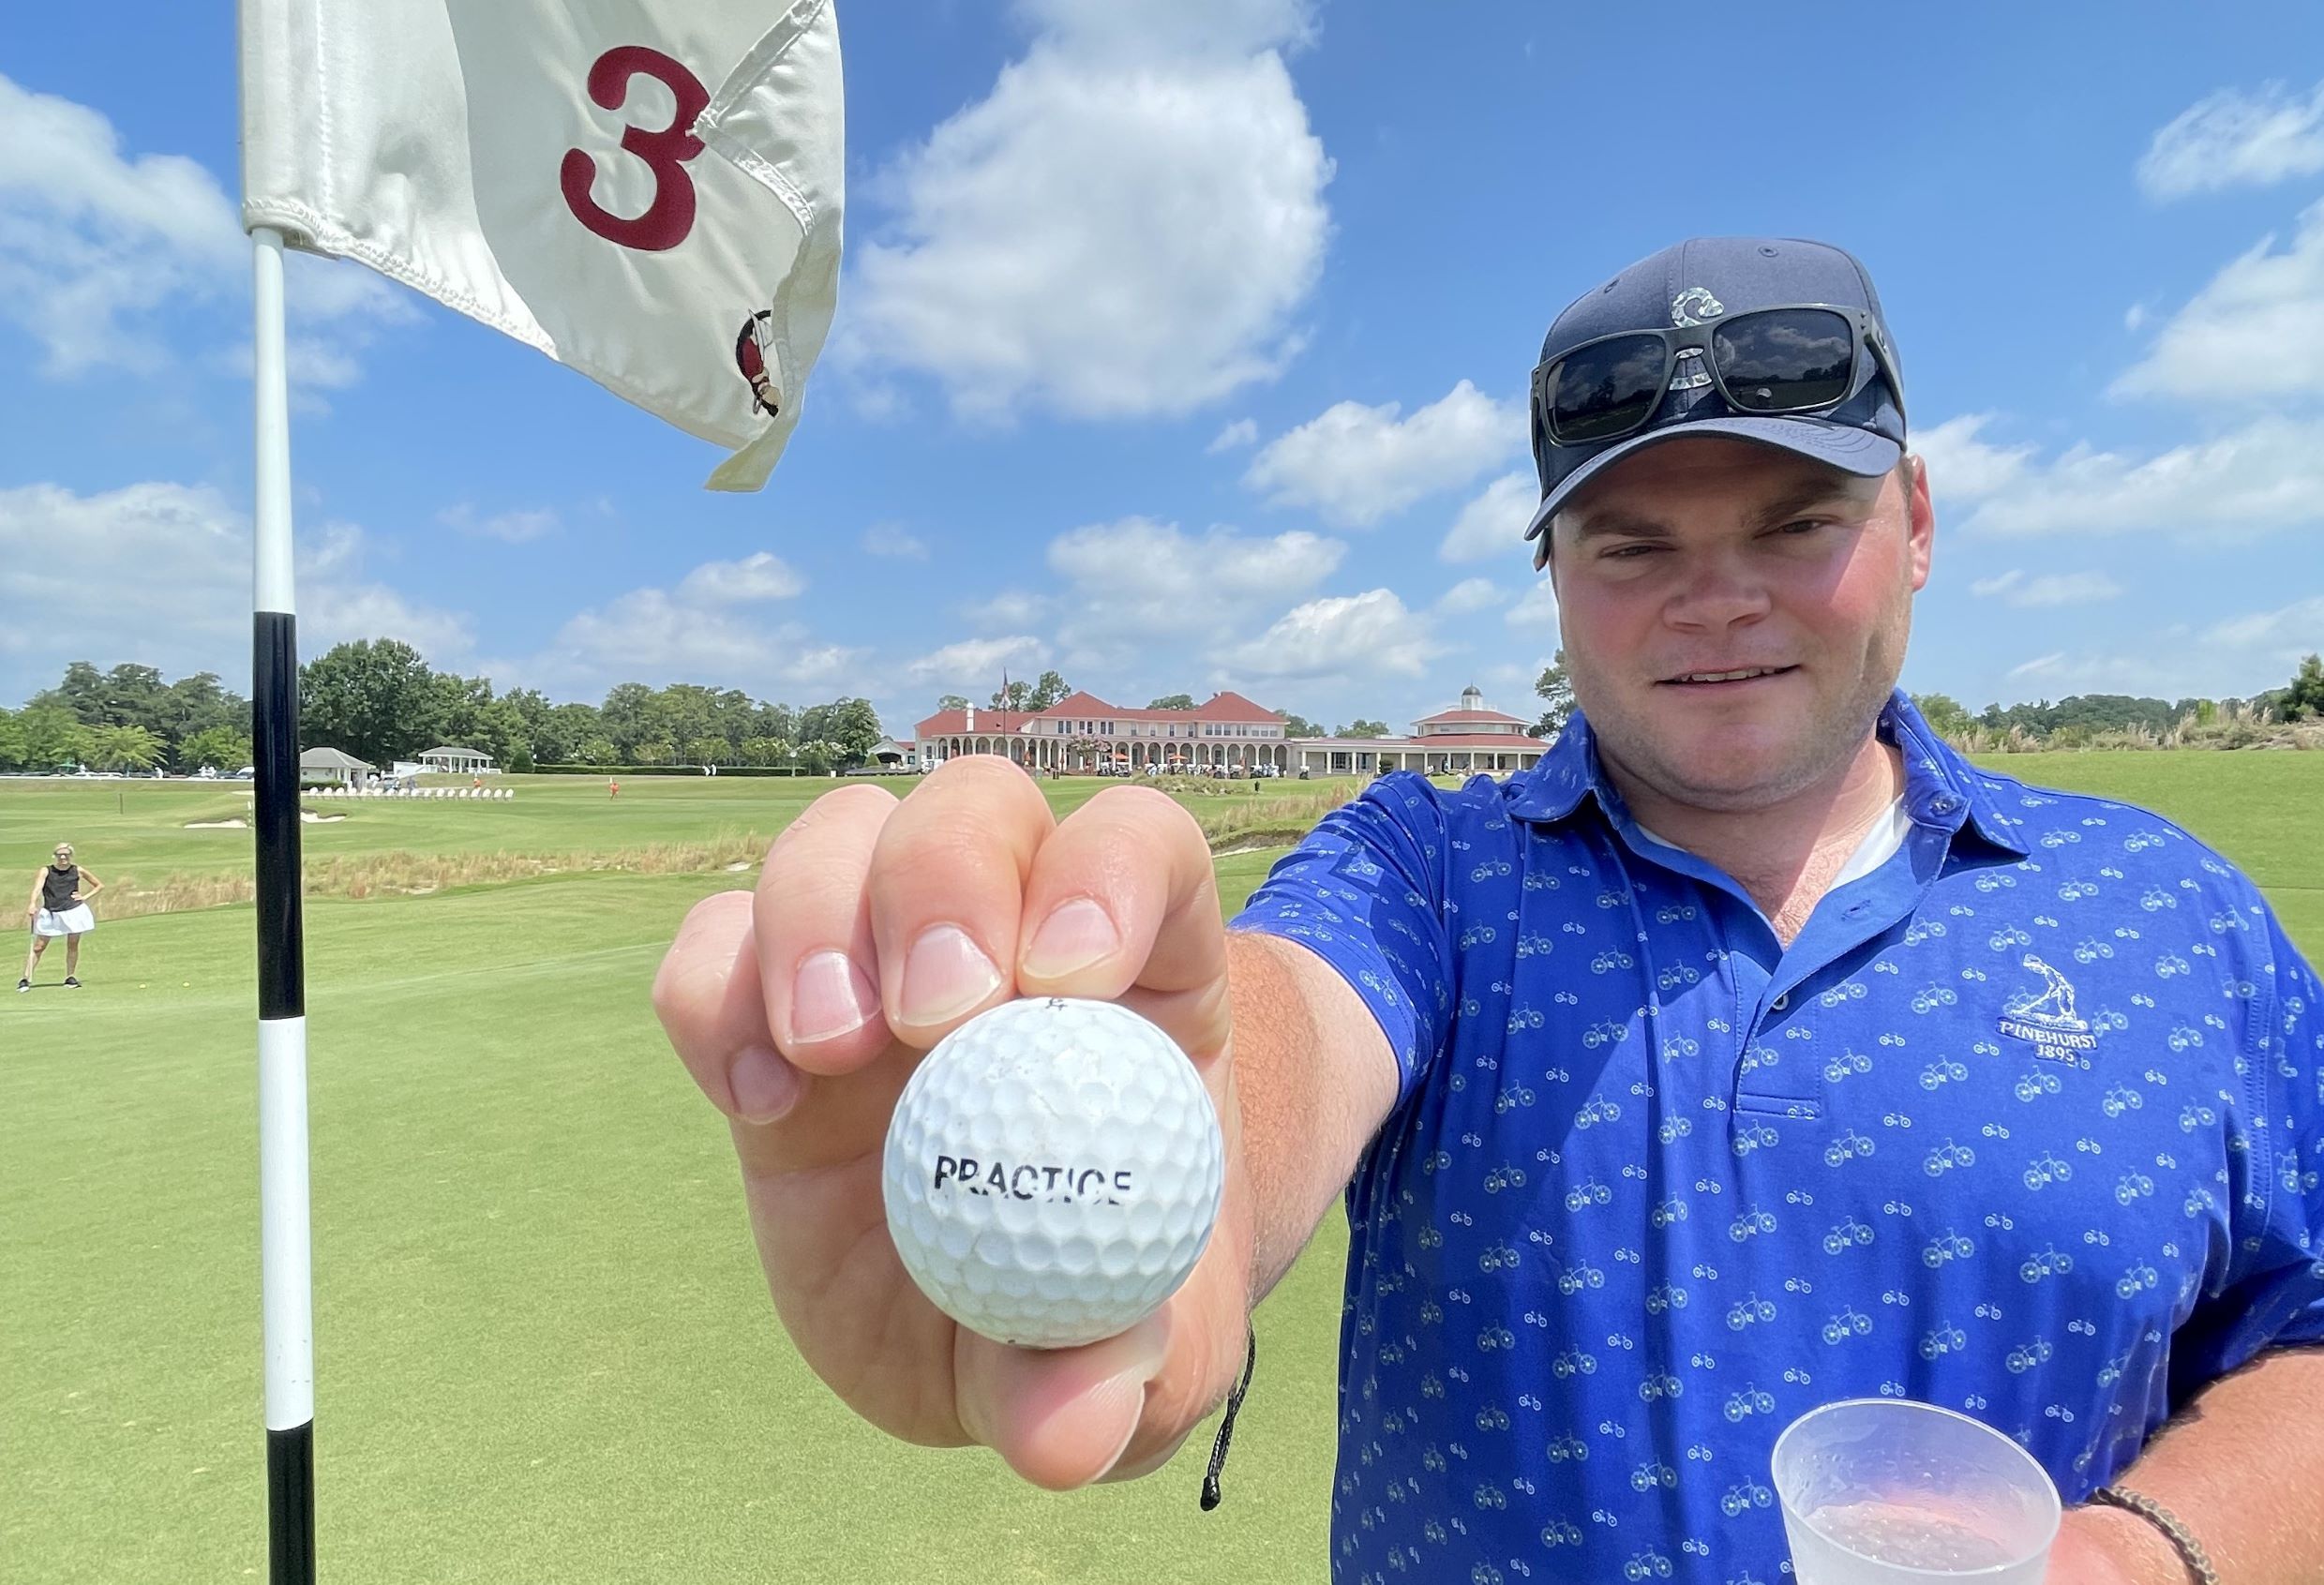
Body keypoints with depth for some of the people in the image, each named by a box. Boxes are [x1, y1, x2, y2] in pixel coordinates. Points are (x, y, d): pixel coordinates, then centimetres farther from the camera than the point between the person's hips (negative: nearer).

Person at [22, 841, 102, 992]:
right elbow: (37, 887, -21)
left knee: (73, 945, 4)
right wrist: (32, 904, -38)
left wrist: (85, 897, -3)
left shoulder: (78, 871, 2)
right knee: (38, 946, 0)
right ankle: (25, 978, 3)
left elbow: (100, 885, 12)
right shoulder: (46, 871, -3)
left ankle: (70, 977, 16)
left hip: (74, 911, 1)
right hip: (50, 914, -1)